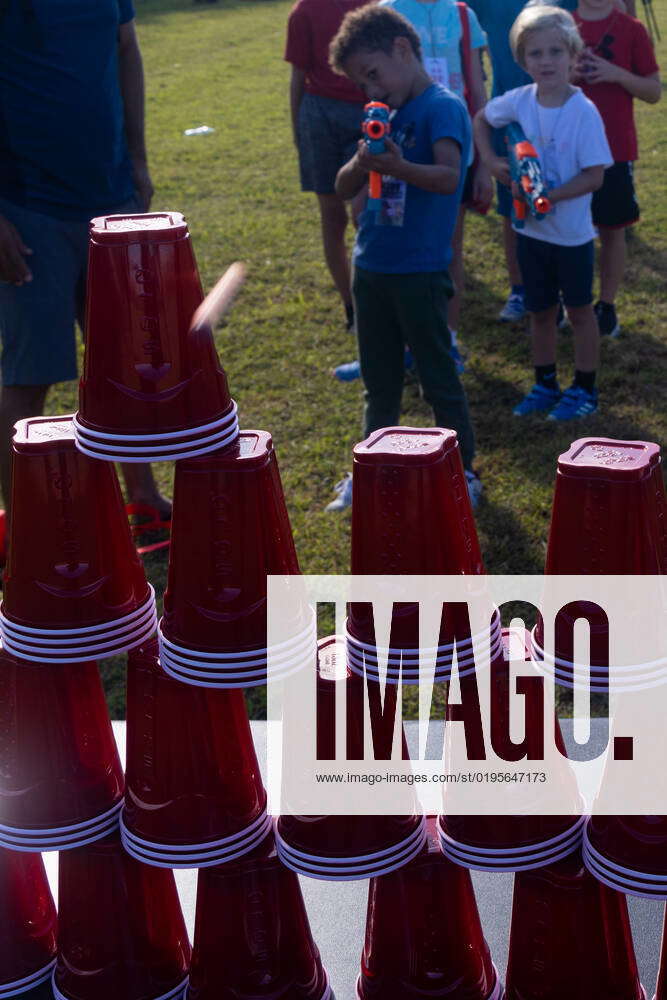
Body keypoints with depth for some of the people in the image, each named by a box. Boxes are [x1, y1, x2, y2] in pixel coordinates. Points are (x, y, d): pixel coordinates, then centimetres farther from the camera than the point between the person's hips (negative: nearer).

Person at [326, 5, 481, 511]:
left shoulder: (443, 108, -11)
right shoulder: (387, 115, 11)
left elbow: (449, 176, -28)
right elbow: (344, 188, 10)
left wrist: (397, 166, -45)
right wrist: (360, 164, -13)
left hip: (420, 271, -7)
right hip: (372, 265, 7)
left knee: (438, 377, 4)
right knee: (379, 379, 16)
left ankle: (463, 473, 17)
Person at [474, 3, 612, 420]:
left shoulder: (584, 111, -19)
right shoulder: (519, 101, -6)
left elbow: (594, 176, -20)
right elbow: (481, 119, 14)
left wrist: (547, 196, -26)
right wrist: (491, 160, 0)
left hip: (572, 232, -4)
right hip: (531, 228, 5)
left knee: (579, 310, 10)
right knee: (541, 311, 16)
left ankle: (585, 390, 23)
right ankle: (546, 386, 31)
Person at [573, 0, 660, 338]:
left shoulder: (631, 30, -3)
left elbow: (654, 91, -2)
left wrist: (618, 74, -18)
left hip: (614, 149, -1)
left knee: (612, 230, 7)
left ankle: (607, 306, 19)